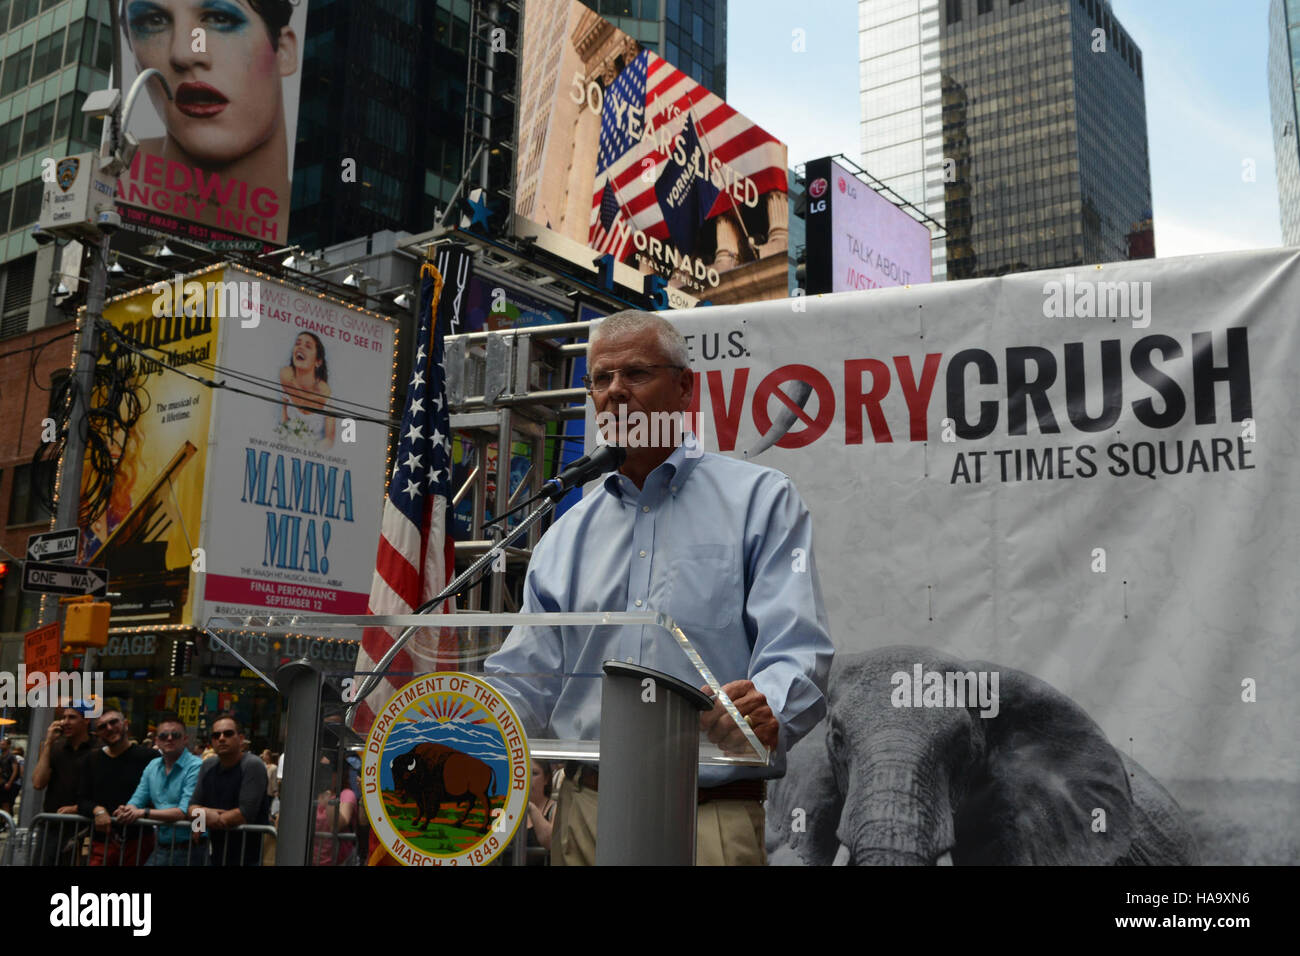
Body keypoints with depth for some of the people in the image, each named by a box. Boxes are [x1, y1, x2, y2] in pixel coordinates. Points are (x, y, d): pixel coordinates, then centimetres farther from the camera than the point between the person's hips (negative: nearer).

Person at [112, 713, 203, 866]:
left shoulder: (196, 767, -13)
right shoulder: (152, 767, 12)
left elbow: (186, 811, -20)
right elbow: (137, 800, 10)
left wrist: (143, 813, -21)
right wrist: (127, 811, -14)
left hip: (187, 851, -6)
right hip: (160, 849, 6)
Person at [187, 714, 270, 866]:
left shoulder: (253, 766, -12)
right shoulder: (208, 766, 8)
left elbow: (245, 814, -20)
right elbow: (192, 807, 6)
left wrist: (205, 818, -10)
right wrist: (205, 814, -17)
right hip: (217, 856, 6)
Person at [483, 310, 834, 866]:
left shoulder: (761, 500, 0)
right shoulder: (568, 534, 14)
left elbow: (797, 650, -11)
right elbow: (525, 678, 11)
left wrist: (768, 711, -33)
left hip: (712, 817, -4)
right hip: (584, 813, 4)